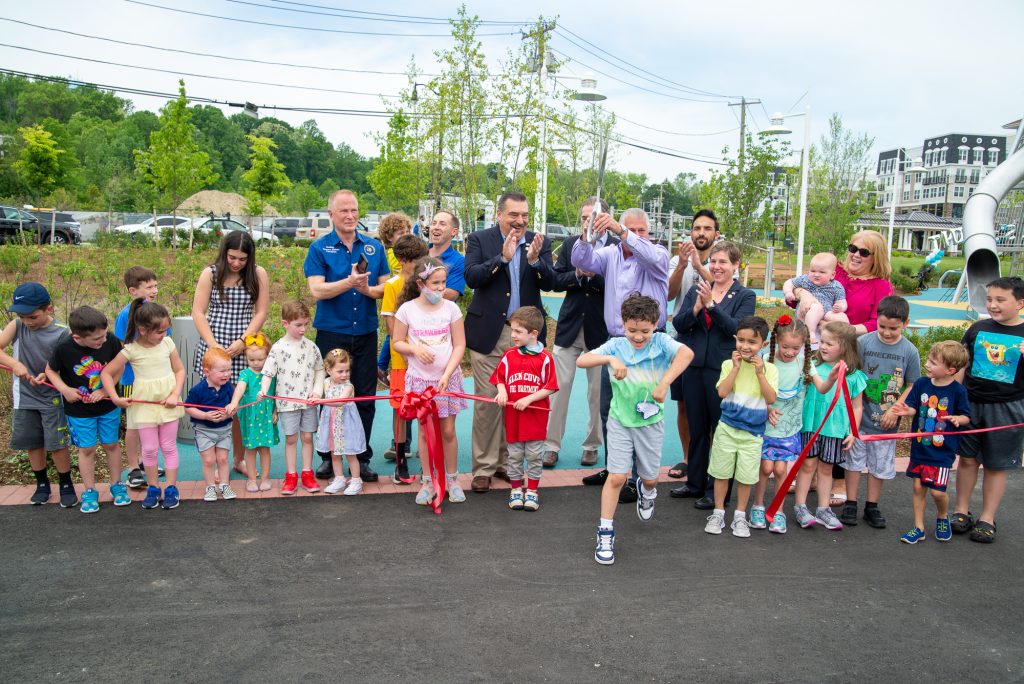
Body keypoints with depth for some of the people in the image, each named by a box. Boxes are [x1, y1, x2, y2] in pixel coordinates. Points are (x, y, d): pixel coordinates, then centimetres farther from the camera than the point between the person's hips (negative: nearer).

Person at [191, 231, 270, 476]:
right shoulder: (210, 273, 2)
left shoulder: (259, 274, 2)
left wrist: (242, 341, -9)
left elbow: (261, 312, 1)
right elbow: (198, 312, 0)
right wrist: (213, 344, -10)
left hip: (244, 349, 0)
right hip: (213, 347, 0)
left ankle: (239, 458, 19)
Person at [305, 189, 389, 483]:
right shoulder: (319, 248, -1)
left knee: (365, 398, 6)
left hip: (366, 334, 2)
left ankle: (361, 459, 16)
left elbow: (387, 287, 6)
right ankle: (328, 458, 18)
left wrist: (368, 289, -14)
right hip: (331, 334, -2)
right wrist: (350, 282, -24)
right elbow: (317, 290, -12)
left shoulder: (374, 247, 8)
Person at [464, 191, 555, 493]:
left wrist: (535, 259, -22)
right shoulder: (479, 240, 0)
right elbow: (471, 277, -13)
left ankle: (507, 462, 23)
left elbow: (549, 283, -4)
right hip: (488, 332, -2)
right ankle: (484, 468, 10)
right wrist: (503, 257, -23)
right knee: (487, 400, 0)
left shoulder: (539, 242, 6)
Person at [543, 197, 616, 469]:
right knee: (559, 386, 2)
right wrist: (577, 275, -13)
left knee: (598, 391, 8)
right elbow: (556, 282, 4)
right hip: (570, 325, 2)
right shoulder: (570, 244, 7)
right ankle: (551, 445, 11)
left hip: (601, 329, -2)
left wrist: (594, 275, -22)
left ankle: (592, 445, 23)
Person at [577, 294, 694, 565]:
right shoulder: (616, 345, -7)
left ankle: (647, 491, 53)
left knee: (649, 477, 15)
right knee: (616, 477, -8)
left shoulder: (660, 342, -11)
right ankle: (605, 533, 4)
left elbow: (687, 353, -31)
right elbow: (581, 361, -16)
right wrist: (610, 359, -31)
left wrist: (665, 383, -38)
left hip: (651, 421, 1)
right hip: (620, 421, 0)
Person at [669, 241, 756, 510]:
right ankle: (695, 482, 28)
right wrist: (696, 309, -17)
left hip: (723, 370, -4)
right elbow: (678, 324, 0)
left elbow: (737, 328, -15)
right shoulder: (697, 290, 9)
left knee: (721, 429, 4)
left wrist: (711, 305, -22)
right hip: (693, 367, 4)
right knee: (696, 428, 14)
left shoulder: (745, 296, -1)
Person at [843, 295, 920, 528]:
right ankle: (850, 504, 21)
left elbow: (912, 386, 1)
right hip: (859, 416, -1)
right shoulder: (863, 342, -9)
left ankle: (872, 507, 27)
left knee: (881, 465, 12)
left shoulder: (909, 351, -5)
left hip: (886, 421, 1)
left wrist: (895, 411, -9)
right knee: (854, 459, 9)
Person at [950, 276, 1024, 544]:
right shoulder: (978, 329, 3)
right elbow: (963, 365, 11)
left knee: (996, 465, 7)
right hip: (971, 404, 2)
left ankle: (987, 519, 18)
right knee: (967, 459, 9)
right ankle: (961, 511, 22)